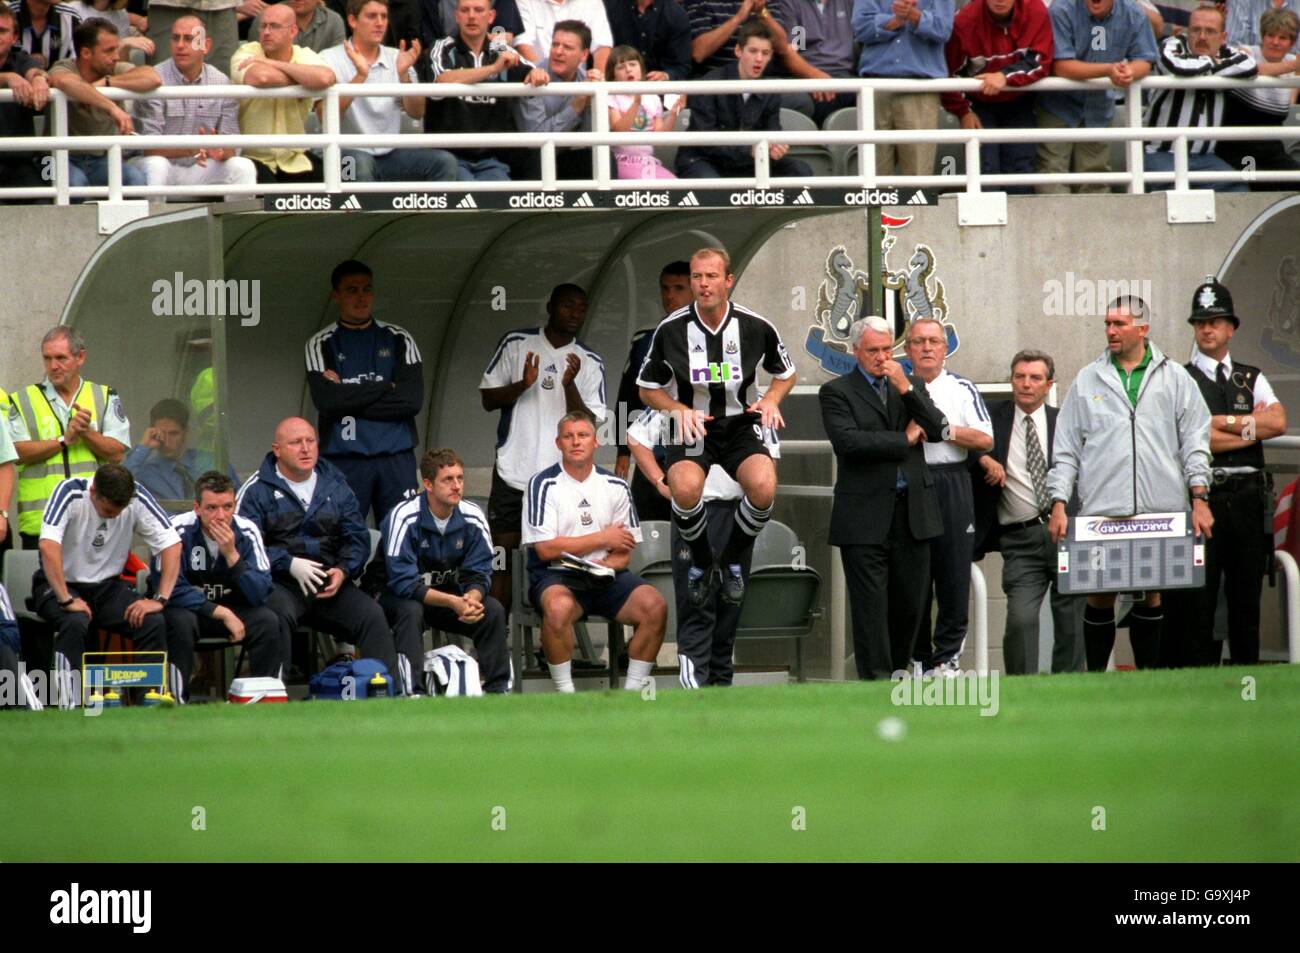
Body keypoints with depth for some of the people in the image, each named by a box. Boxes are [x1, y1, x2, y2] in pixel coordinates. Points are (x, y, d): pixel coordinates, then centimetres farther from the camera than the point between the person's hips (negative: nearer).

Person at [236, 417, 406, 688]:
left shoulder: (335, 485, 17)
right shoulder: (257, 490, 2)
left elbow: (358, 538, 15)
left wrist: (343, 571, -6)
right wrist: (291, 565, -19)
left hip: (329, 583, 4)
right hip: (279, 585, -4)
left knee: (372, 615, -18)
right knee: (278, 612, -36)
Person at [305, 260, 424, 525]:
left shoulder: (398, 339, 10)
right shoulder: (321, 344, 7)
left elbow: (413, 400, -3)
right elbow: (326, 400, -9)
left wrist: (350, 397, -5)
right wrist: (385, 387, -6)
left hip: (396, 458, 1)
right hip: (343, 460, -1)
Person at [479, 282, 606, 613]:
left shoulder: (590, 363, 6)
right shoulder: (516, 344, 5)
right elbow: (488, 399, 6)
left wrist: (569, 385, -17)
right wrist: (522, 384, -13)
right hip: (513, 472, 0)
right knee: (502, 557, 0)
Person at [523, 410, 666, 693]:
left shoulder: (615, 486, 10)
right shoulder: (544, 484, -1)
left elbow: (623, 554, 9)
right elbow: (546, 549, -9)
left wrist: (601, 566, -15)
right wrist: (603, 538, -5)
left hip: (605, 576, 4)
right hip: (556, 576, -4)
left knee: (654, 605, -23)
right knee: (559, 606, -38)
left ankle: (633, 690, -12)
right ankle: (564, 693, -24)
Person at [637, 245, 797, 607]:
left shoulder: (755, 327, -5)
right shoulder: (671, 329, -7)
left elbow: (786, 373, 13)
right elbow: (648, 388, 5)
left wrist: (771, 399, -9)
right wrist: (678, 409, -15)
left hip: (741, 425, 1)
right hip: (692, 425, -1)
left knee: (764, 487, -29)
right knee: (686, 489, -33)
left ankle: (732, 560, 2)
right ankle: (701, 561, 0)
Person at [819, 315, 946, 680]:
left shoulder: (912, 386, 15)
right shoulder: (837, 392, 0)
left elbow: (937, 429, 2)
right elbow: (847, 442, -14)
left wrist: (906, 389, -9)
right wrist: (904, 440, -7)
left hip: (912, 512, 4)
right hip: (866, 518, -4)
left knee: (909, 604, 7)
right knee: (870, 608, -5)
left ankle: (897, 673, 20)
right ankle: (876, 681, -5)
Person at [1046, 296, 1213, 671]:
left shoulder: (1174, 379, 9)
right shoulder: (1088, 381, 10)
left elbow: (1195, 442, 8)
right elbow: (1066, 451, 10)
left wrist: (1199, 500, -1)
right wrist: (1058, 505, 1)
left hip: (1160, 509, 0)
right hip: (1101, 509, 0)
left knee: (1151, 594, 6)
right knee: (1100, 596, -1)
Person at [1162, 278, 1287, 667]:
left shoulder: (1252, 379, 15)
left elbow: (1278, 422, -3)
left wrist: (1224, 422, -8)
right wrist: (1251, 428, -4)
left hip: (1248, 499, 4)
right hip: (1204, 498, -4)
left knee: (1247, 597, 6)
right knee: (1197, 602, -6)